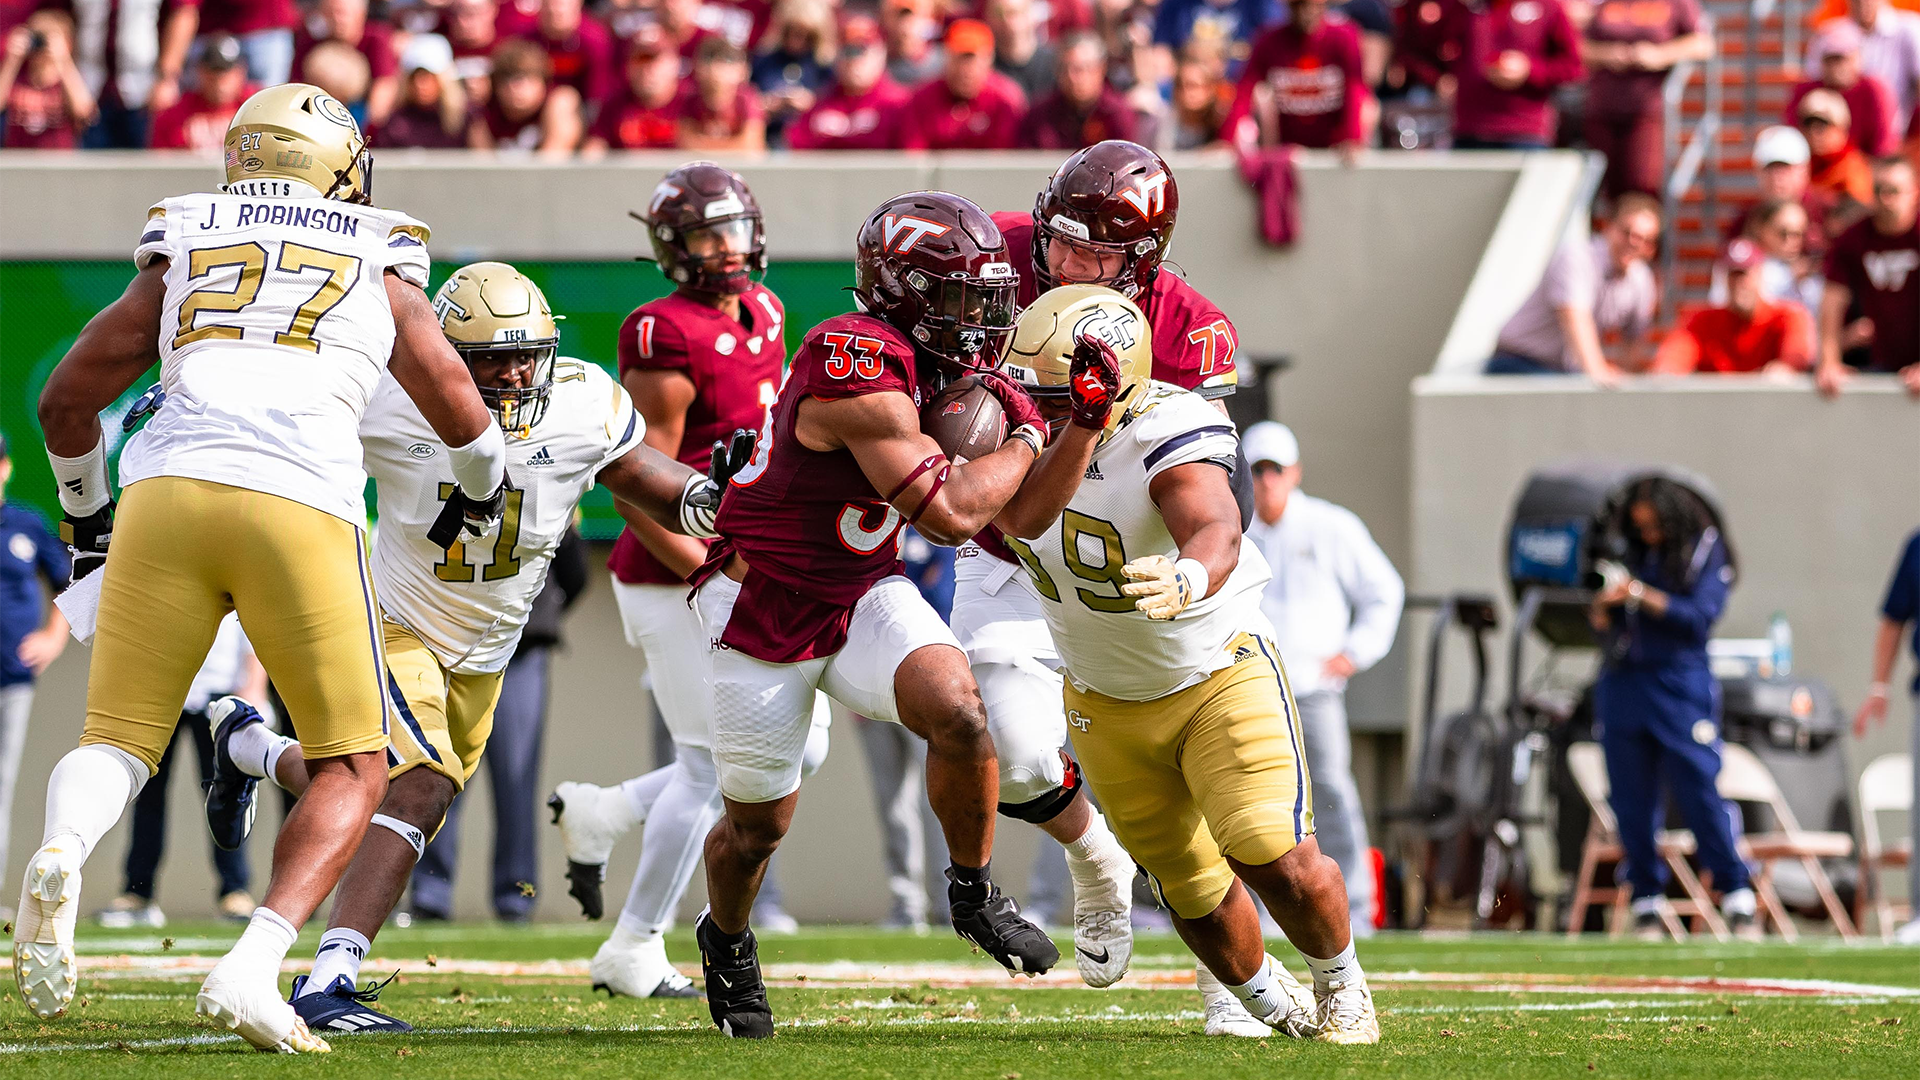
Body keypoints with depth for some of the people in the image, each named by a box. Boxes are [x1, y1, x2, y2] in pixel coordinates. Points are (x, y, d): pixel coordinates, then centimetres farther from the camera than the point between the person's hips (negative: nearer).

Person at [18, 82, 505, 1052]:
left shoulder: (180, 260, 23)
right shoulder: (380, 271, 21)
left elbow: (66, 402, 25)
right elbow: (463, 416, 29)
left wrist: (86, 515, 44)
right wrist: (484, 489, 51)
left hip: (166, 493, 2)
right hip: (297, 507, -2)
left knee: (117, 742, 9)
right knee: (353, 770, 11)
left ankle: (60, 855, -28)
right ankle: (252, 968, -10)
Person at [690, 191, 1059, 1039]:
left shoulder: (932, 366, -1)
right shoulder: (858, 370, -28)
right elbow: (949, 513, -29)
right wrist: (1026, 442, -16)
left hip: (864, 596, 6)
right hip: (765, 612, -6)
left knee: (956, 710, -23)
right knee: (758, 823, 8)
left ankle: (973, 893, -1)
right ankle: (726, 940, 40)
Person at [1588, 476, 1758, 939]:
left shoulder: (1706, 553, 1)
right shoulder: (1631, 552, 13)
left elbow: (1698, 618, -9)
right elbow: (1600, 626, 14)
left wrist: (1641, 596, -15)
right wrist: (1605, 605, -8)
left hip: (1680, 683, -4)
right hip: (1622, 686, 4)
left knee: (1699, 793, -11)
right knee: (1632, 801, 2)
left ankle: (1738, 902, -7)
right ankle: (1647, 906, 8)